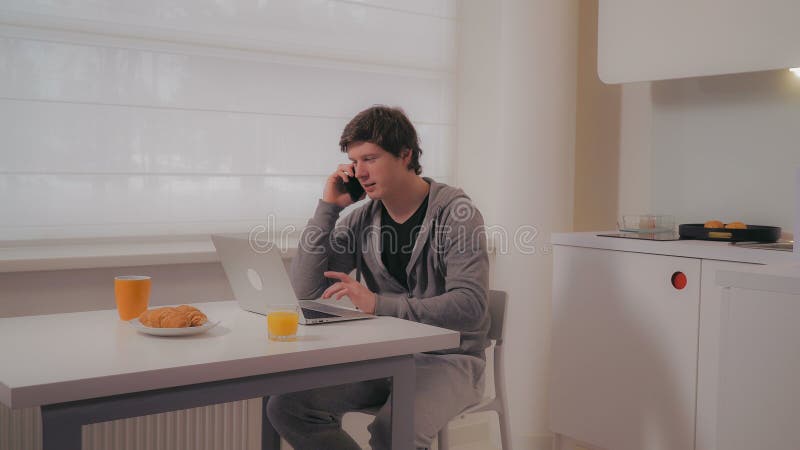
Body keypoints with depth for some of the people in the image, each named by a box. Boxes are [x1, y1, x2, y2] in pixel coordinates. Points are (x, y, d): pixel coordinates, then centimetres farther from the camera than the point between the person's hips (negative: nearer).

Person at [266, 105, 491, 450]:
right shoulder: (362, 220, 5)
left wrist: (378, 304, -30)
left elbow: (469, 306, -22)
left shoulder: (455, 213, -11)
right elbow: (307, 289, -2)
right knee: (286, 405, -11)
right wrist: (328, 207, -6)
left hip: (448, 358, -6)